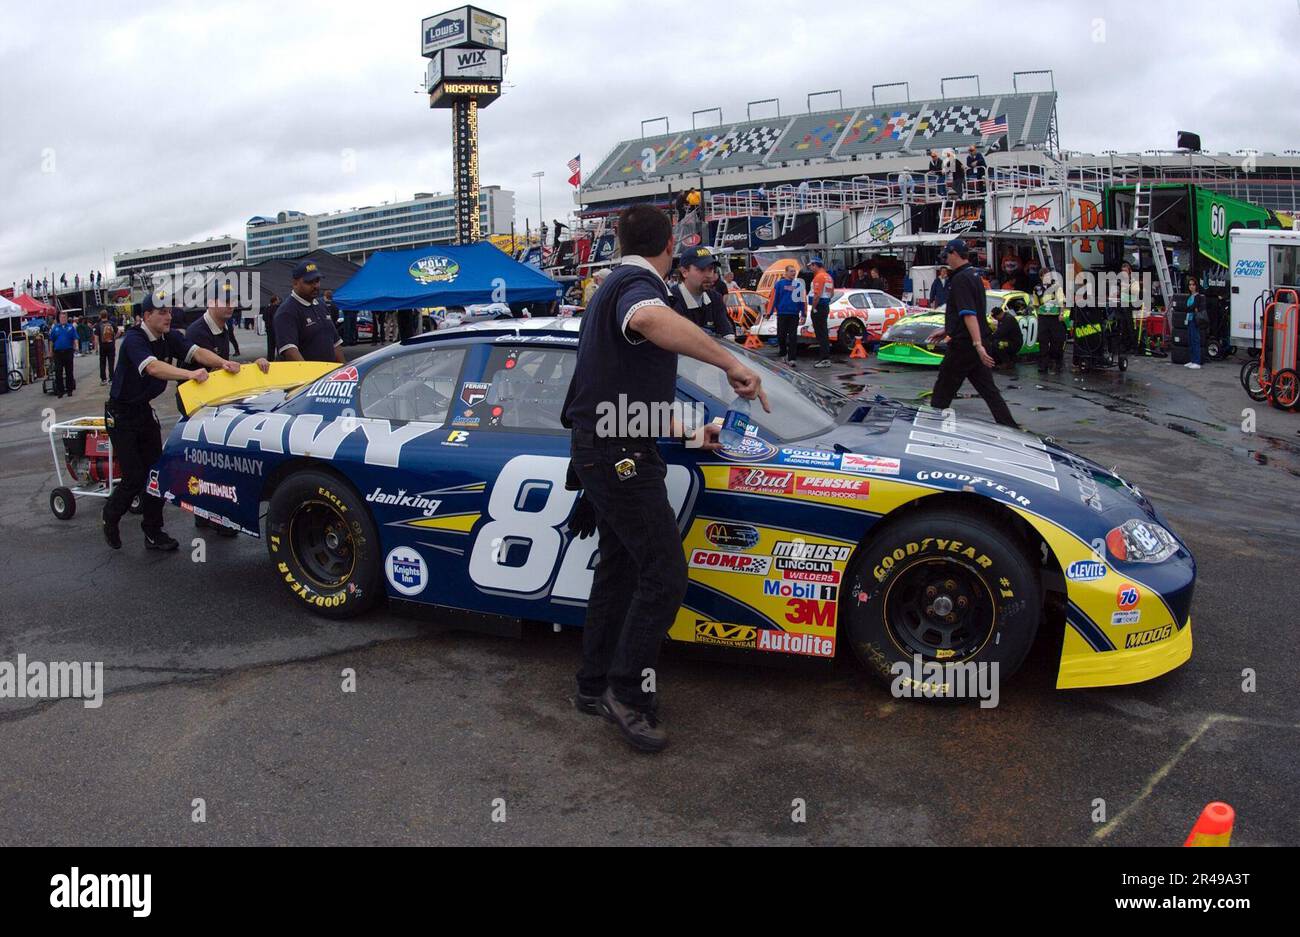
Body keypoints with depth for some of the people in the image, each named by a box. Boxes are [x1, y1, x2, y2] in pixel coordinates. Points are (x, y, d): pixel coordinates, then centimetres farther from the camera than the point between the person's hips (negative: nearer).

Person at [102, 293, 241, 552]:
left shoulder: (170, 337, -2)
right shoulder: (134, 340, -24)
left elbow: (197, 352, -16)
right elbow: (153, 367, -41)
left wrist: (222, 363, -37)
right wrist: (190, 373, -56)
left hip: (144, 410, 7)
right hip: (121, 414, -7)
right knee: (134, 477, -7)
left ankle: (153, 532, 12)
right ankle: (109, 520, 20)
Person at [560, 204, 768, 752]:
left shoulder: (615, 287, 21)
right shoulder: (638, 285, -13)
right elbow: (649, 320, -43)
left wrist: (689, 435, 31)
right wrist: (730, 362, -40)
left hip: (602, 452, 11)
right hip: (620, 455, -11)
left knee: (620, 568, 17)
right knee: (665, 574, -8)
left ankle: (596, 687, 27)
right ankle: (627, 691, 2)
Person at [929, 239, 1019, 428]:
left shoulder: (960, 279, -15)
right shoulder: (973, 275, 16)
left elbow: (969, 314, -25)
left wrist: (978, 345, -32)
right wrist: (946, 331, 34)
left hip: (964, 344, -9)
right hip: (977, 343, 9)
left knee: (944, 388, 3)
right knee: (987, 388, 8)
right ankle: (1010, 427, 6)